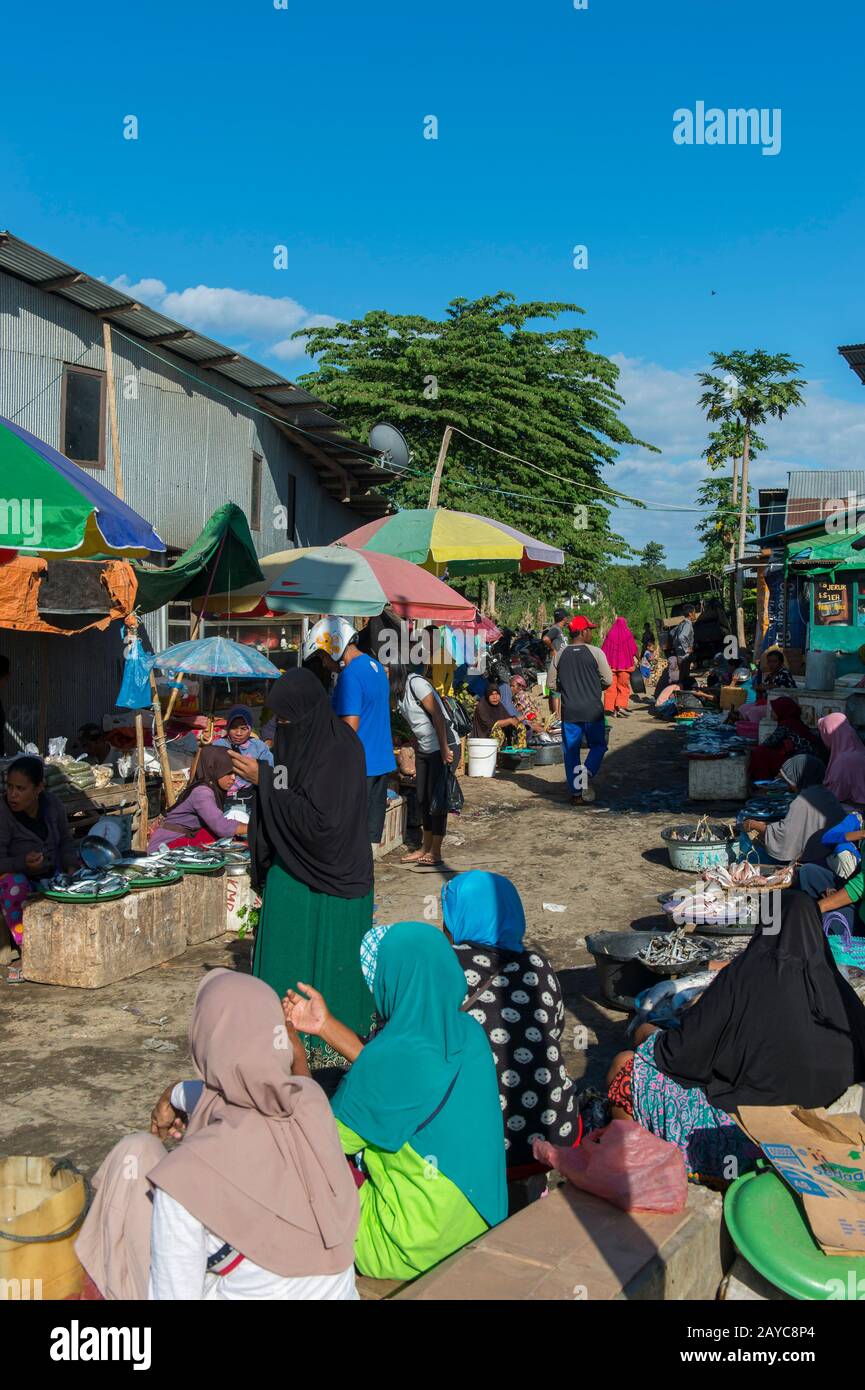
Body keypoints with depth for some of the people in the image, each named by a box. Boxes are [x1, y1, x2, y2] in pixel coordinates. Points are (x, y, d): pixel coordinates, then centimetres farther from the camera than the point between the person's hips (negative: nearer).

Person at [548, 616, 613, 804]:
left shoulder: (559, 655, 3)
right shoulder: (595, 652, -7)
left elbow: (552, 683, 7)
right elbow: (608, 680, -5)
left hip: (569, 711, 3)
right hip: (592, 710, -3)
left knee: (571, 750, 9)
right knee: (598, 745, 13)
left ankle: (576, 792, 9)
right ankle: (587, 774, -12)